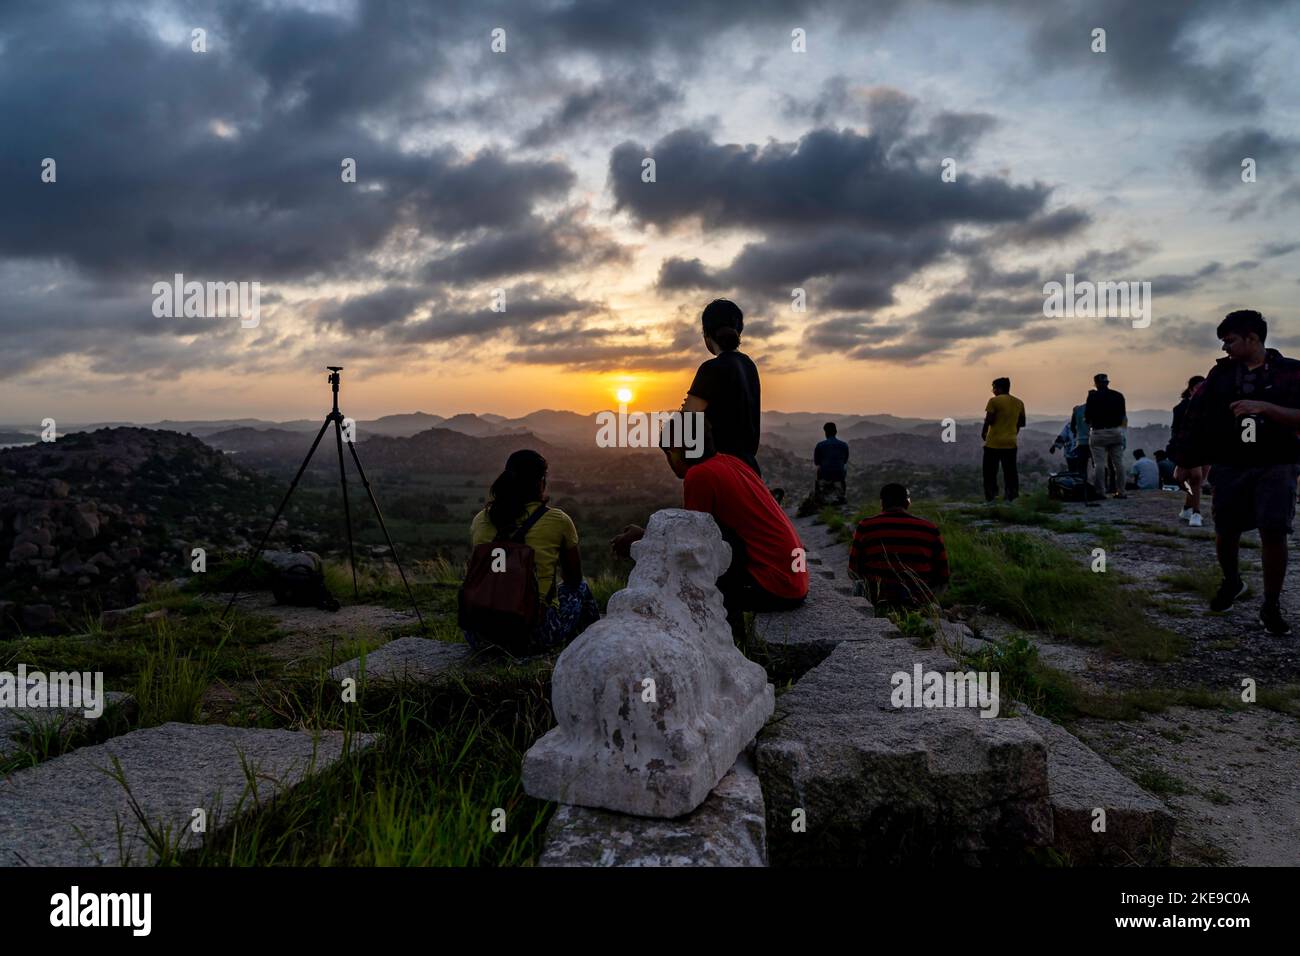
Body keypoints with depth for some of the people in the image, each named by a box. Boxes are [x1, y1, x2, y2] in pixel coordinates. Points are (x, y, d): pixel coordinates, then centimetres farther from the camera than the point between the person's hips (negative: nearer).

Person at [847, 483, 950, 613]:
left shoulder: (865, 527, -5)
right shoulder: (929, 529, -2)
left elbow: (854, 571, 1)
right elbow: (942, 576, 1)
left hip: (878, 597, 0)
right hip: (920, 601, 0)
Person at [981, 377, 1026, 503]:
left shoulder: (994, 401, -10)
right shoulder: (1019, 403, 9)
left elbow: (989, 420, -15)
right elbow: (1022, 423, 13)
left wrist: (983, 432, 1)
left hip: (994, 442, -5)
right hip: (1011, 443, 5)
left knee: (990, 472, 3)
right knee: (1010, 472, 9)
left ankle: (990, 498, 2)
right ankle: (1011, 497, 9)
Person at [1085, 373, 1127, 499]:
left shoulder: (1093, 396, -7)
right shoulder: (1119, 395, 6)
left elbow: (1087, 417, -7)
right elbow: (1123, 416, 10)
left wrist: (1089, 421, 12)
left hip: (1098, 433, -4)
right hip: (1116, 432, 4)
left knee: (1099, 464, -3)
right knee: (1118, 463, 8)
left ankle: (1100, 492, -5)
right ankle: (1120, 491, 11)